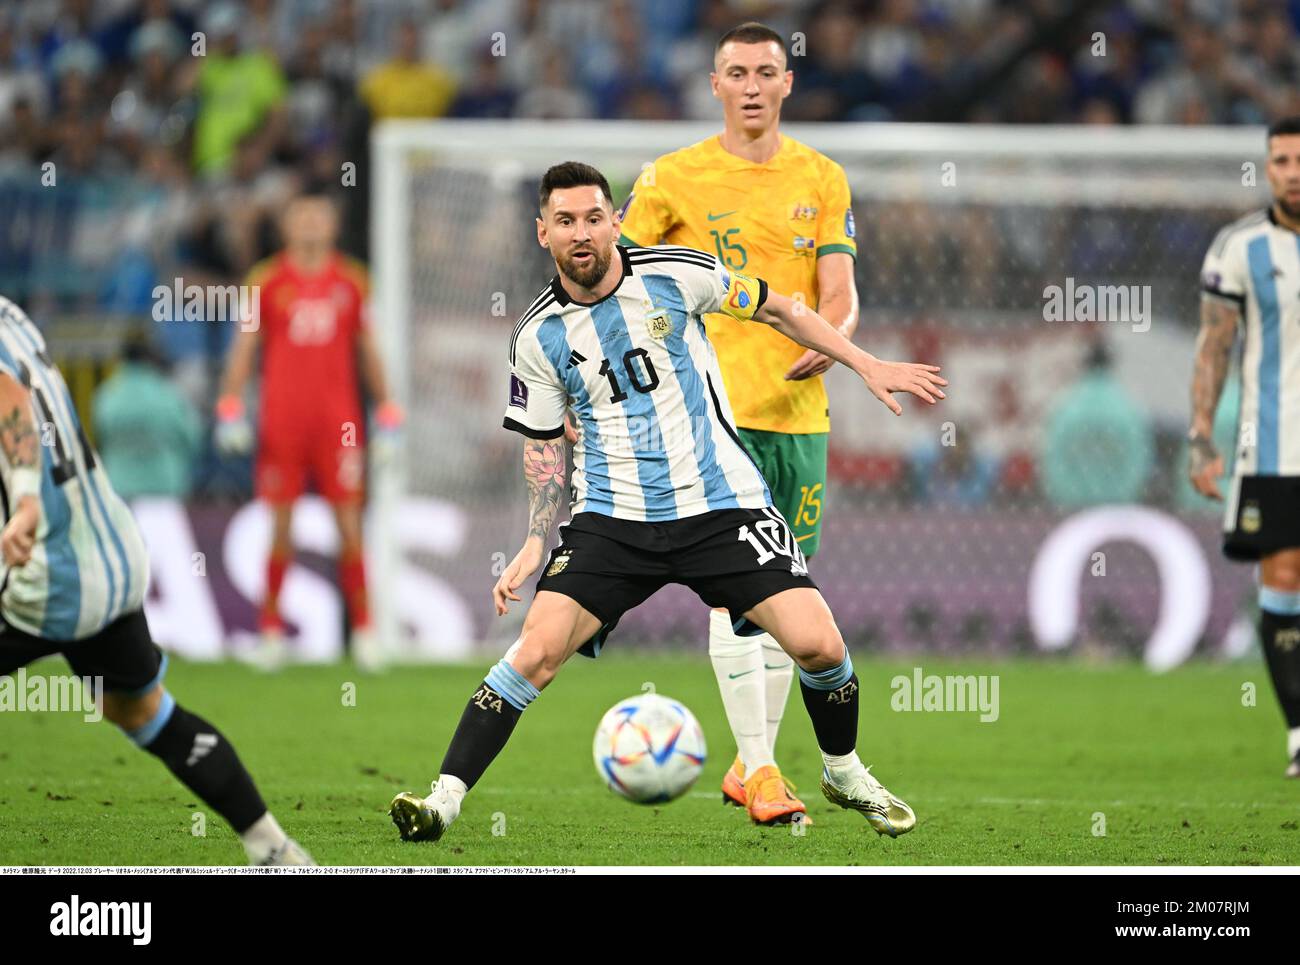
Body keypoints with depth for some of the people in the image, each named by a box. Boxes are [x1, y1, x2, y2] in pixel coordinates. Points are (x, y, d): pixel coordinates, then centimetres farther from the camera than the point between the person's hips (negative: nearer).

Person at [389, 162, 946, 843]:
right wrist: (535, 544, 2)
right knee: (537, 651, -19)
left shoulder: (676, 274, -4)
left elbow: (776, 311, 11)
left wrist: (868, 366, 11)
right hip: (612, 519, 0)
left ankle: (844, 774, 15)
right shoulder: (538, 338, 0)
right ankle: (444, 800, -15)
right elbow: (545, 448, 12)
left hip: (722, 504, 0)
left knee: (818, 645, -13)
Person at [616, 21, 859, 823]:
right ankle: (759, 769, -14)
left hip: (800, 411, 4)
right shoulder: (674, 178, -1)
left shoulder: (824, 181, 8)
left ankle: (751, 766, 19)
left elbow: (839, 291, 3)